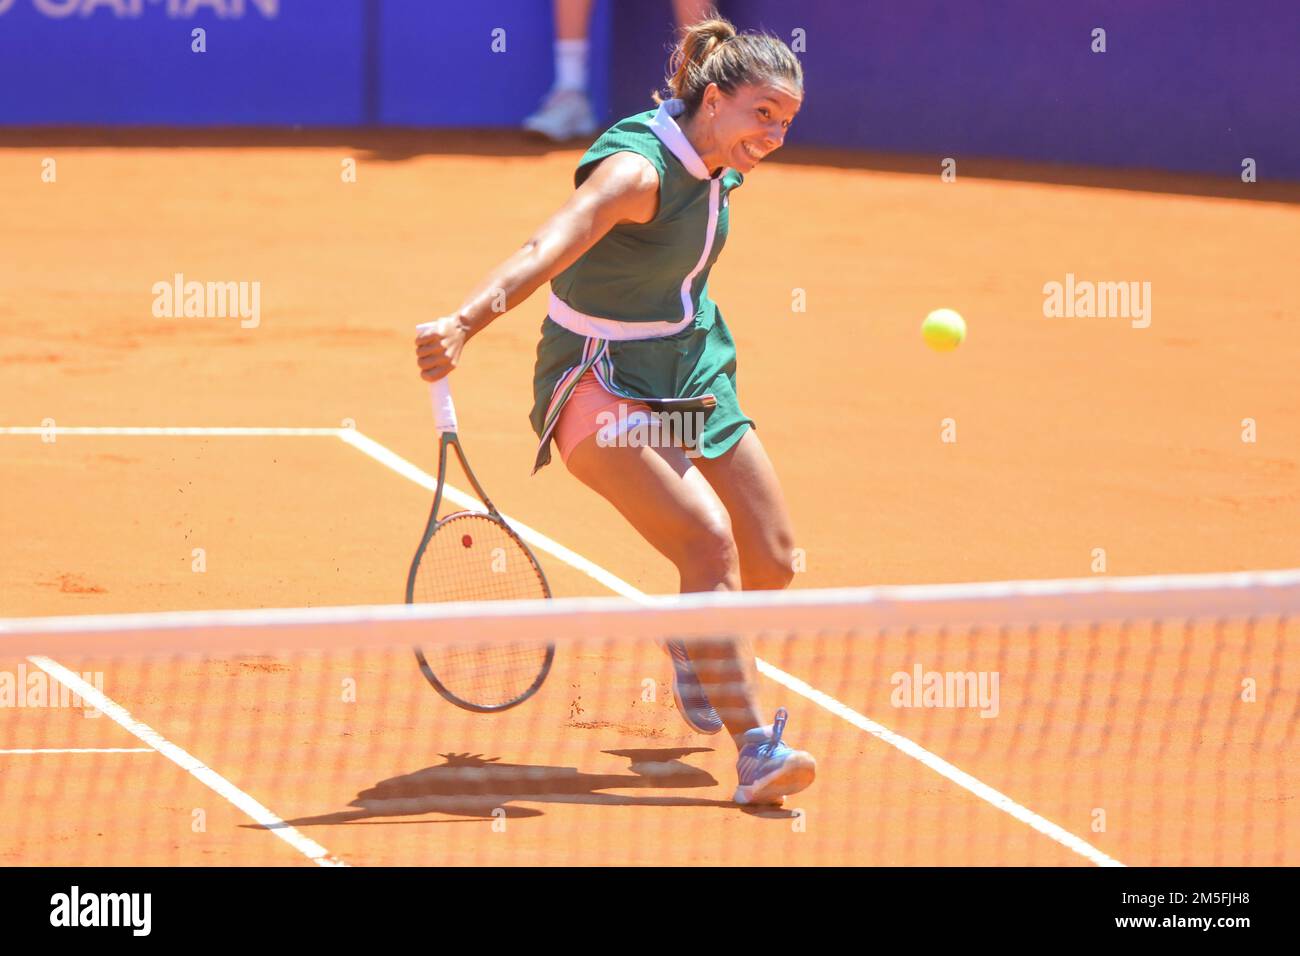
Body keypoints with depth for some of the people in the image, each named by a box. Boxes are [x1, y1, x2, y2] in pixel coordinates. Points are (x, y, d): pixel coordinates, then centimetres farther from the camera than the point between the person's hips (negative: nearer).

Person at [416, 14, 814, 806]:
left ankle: (693, 642, 41)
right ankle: (754, 749, -24)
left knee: (772, 563, 8)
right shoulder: (638, 168, -27)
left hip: (693, 375, 8)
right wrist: (465, 324, -57)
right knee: (709, 538, -25)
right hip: (602, 389, -8)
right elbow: (545, 251, -43)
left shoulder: (715, 165, -1)